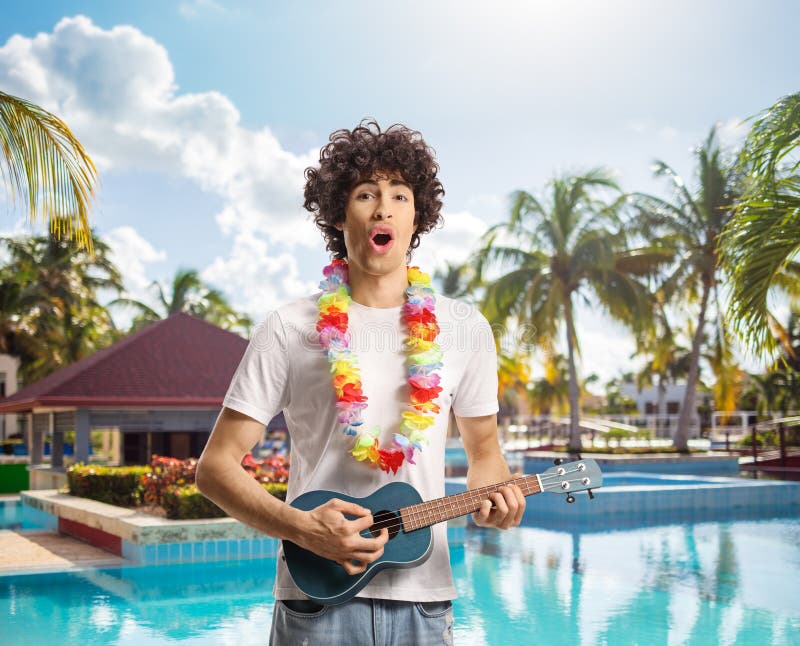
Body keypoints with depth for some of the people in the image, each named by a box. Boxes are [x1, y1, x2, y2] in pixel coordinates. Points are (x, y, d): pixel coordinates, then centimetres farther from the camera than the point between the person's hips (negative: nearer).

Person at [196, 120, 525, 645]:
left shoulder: (465, 329, 4)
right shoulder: (289, 331, -5)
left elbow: (484, 448, 14)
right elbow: (216, 466, -4)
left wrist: (492, 494, -8)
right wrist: (302, 528, -17)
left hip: (423, 599, 2)